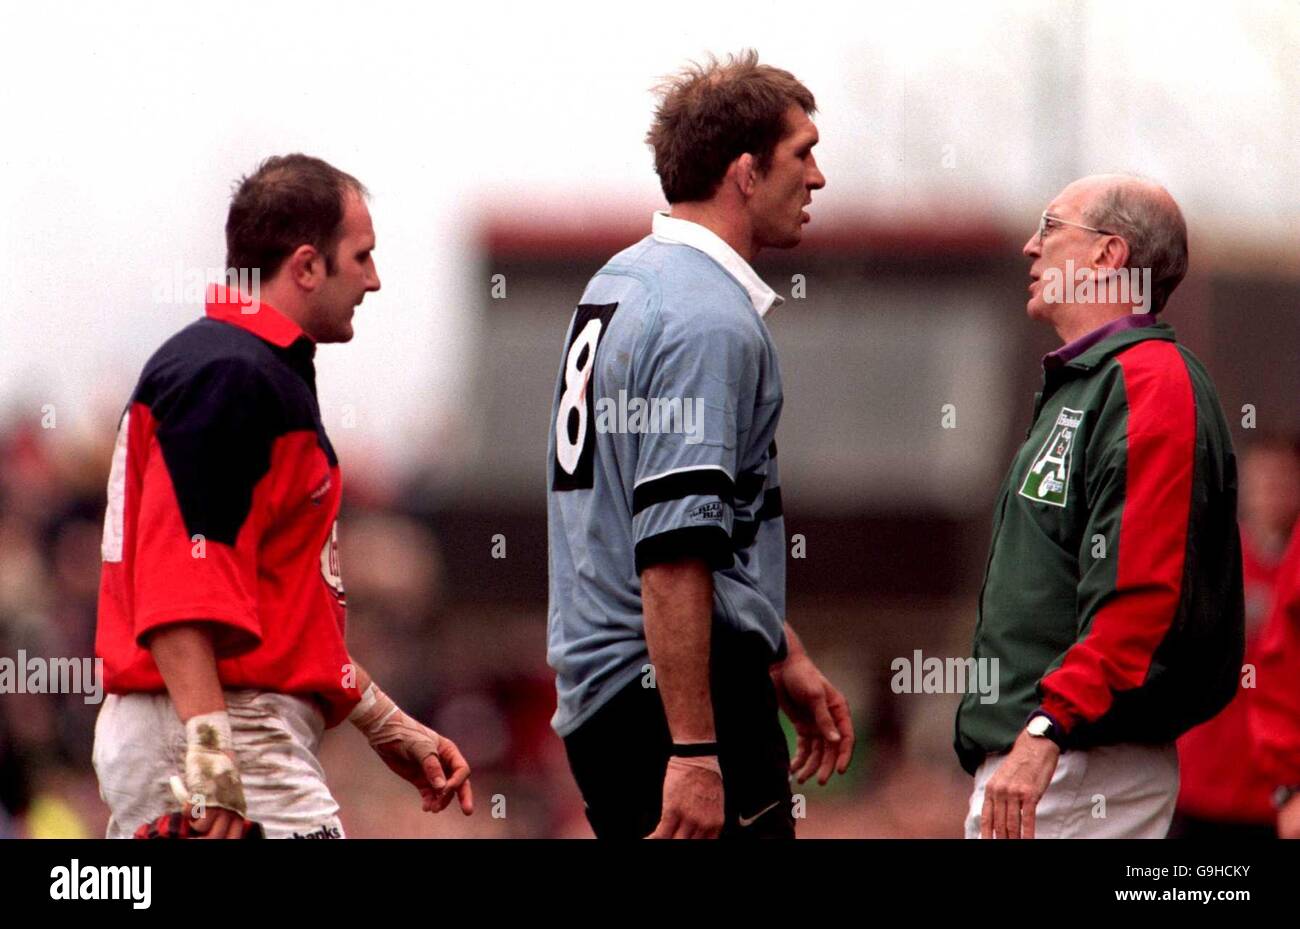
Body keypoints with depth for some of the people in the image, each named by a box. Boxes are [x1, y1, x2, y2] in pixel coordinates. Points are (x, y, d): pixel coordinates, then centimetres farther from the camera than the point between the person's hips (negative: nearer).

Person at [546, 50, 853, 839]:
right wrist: (694, 751, -26)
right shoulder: (709, 321, -15)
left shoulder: (625, 280, 18)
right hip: (682, 687, -10)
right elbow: (673, 554, -23)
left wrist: (783, 656, 32)